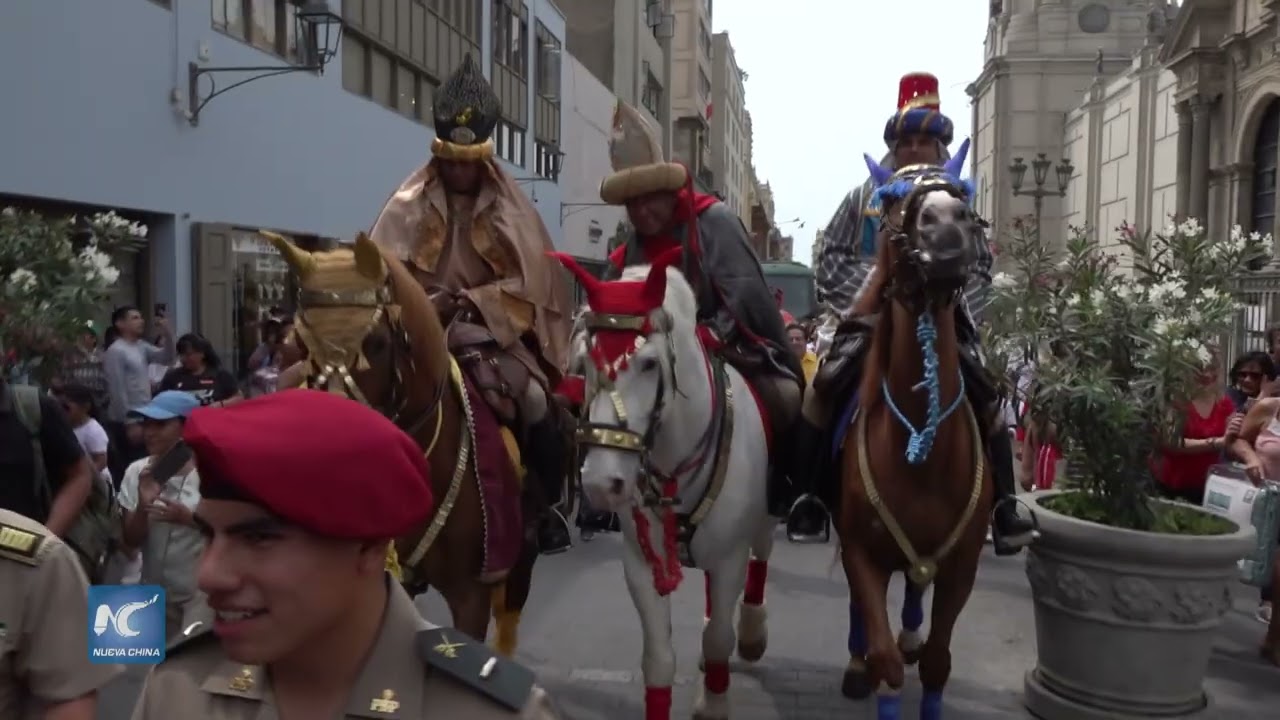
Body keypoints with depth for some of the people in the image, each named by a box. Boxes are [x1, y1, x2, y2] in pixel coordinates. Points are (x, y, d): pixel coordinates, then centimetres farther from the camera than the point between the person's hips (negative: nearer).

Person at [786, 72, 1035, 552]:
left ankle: (1004, 509, 4)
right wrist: (856, 302, -13)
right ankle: (809, 499, -7)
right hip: (872, 317, -1)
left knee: (987, 399, -12)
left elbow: (981, 266, 9)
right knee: (822, 388, -21)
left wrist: (951, 297, -10)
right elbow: (833, 260, 3)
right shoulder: (866, 199, 5)